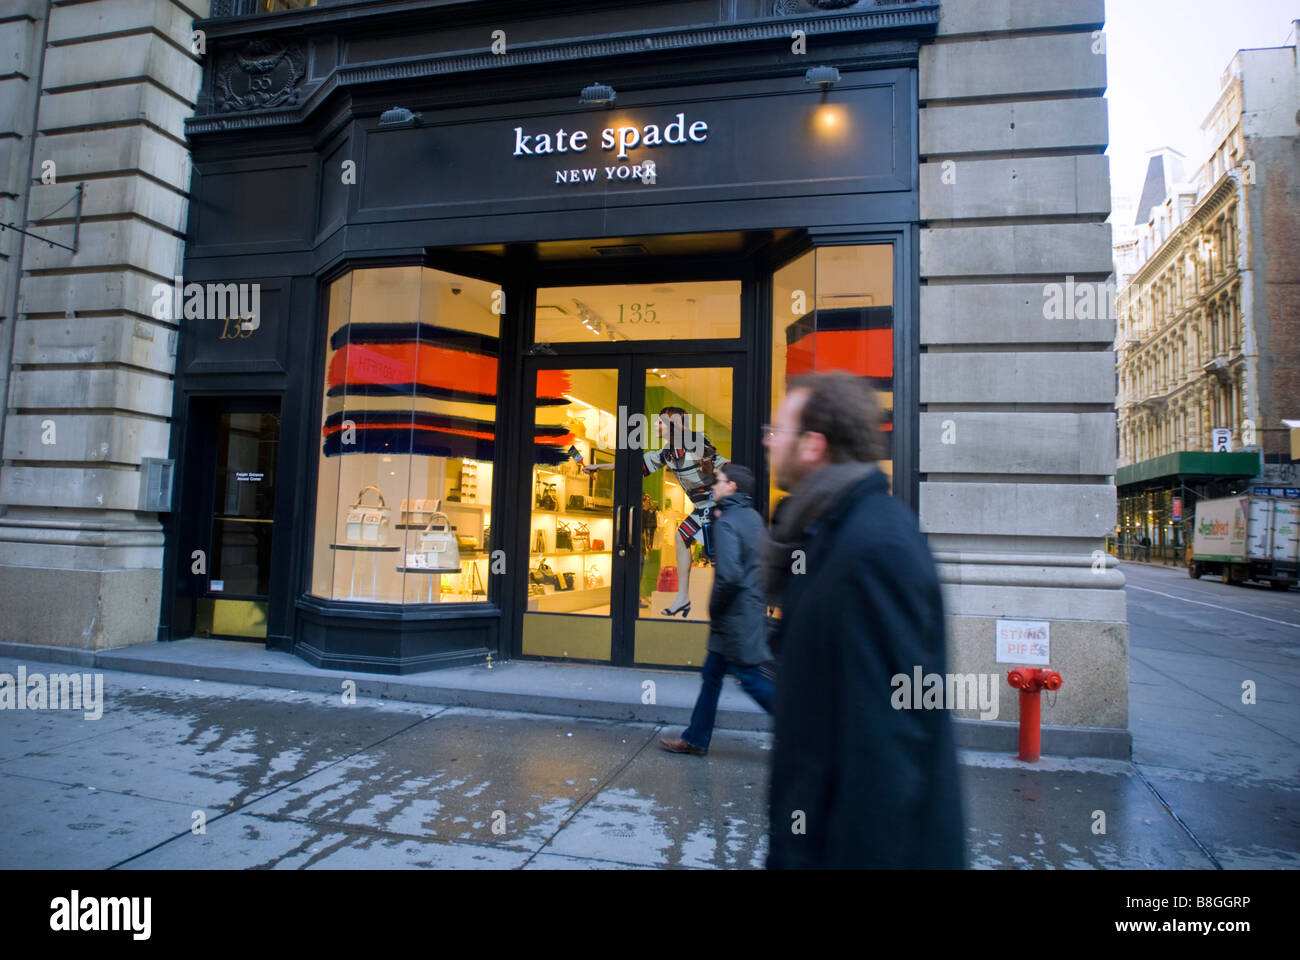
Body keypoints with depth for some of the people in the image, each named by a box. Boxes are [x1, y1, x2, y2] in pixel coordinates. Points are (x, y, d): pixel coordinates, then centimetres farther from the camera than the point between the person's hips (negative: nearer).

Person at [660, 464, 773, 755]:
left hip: (736, 615, -10)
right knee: (712, 673, 15)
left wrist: (714, 608, -11)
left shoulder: (726, 523, -17)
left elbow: (729, 575, -27)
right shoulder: (753, 517, 11)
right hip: (752, 608, 10)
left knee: (751, 679, 1)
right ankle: (696, 738, 24)